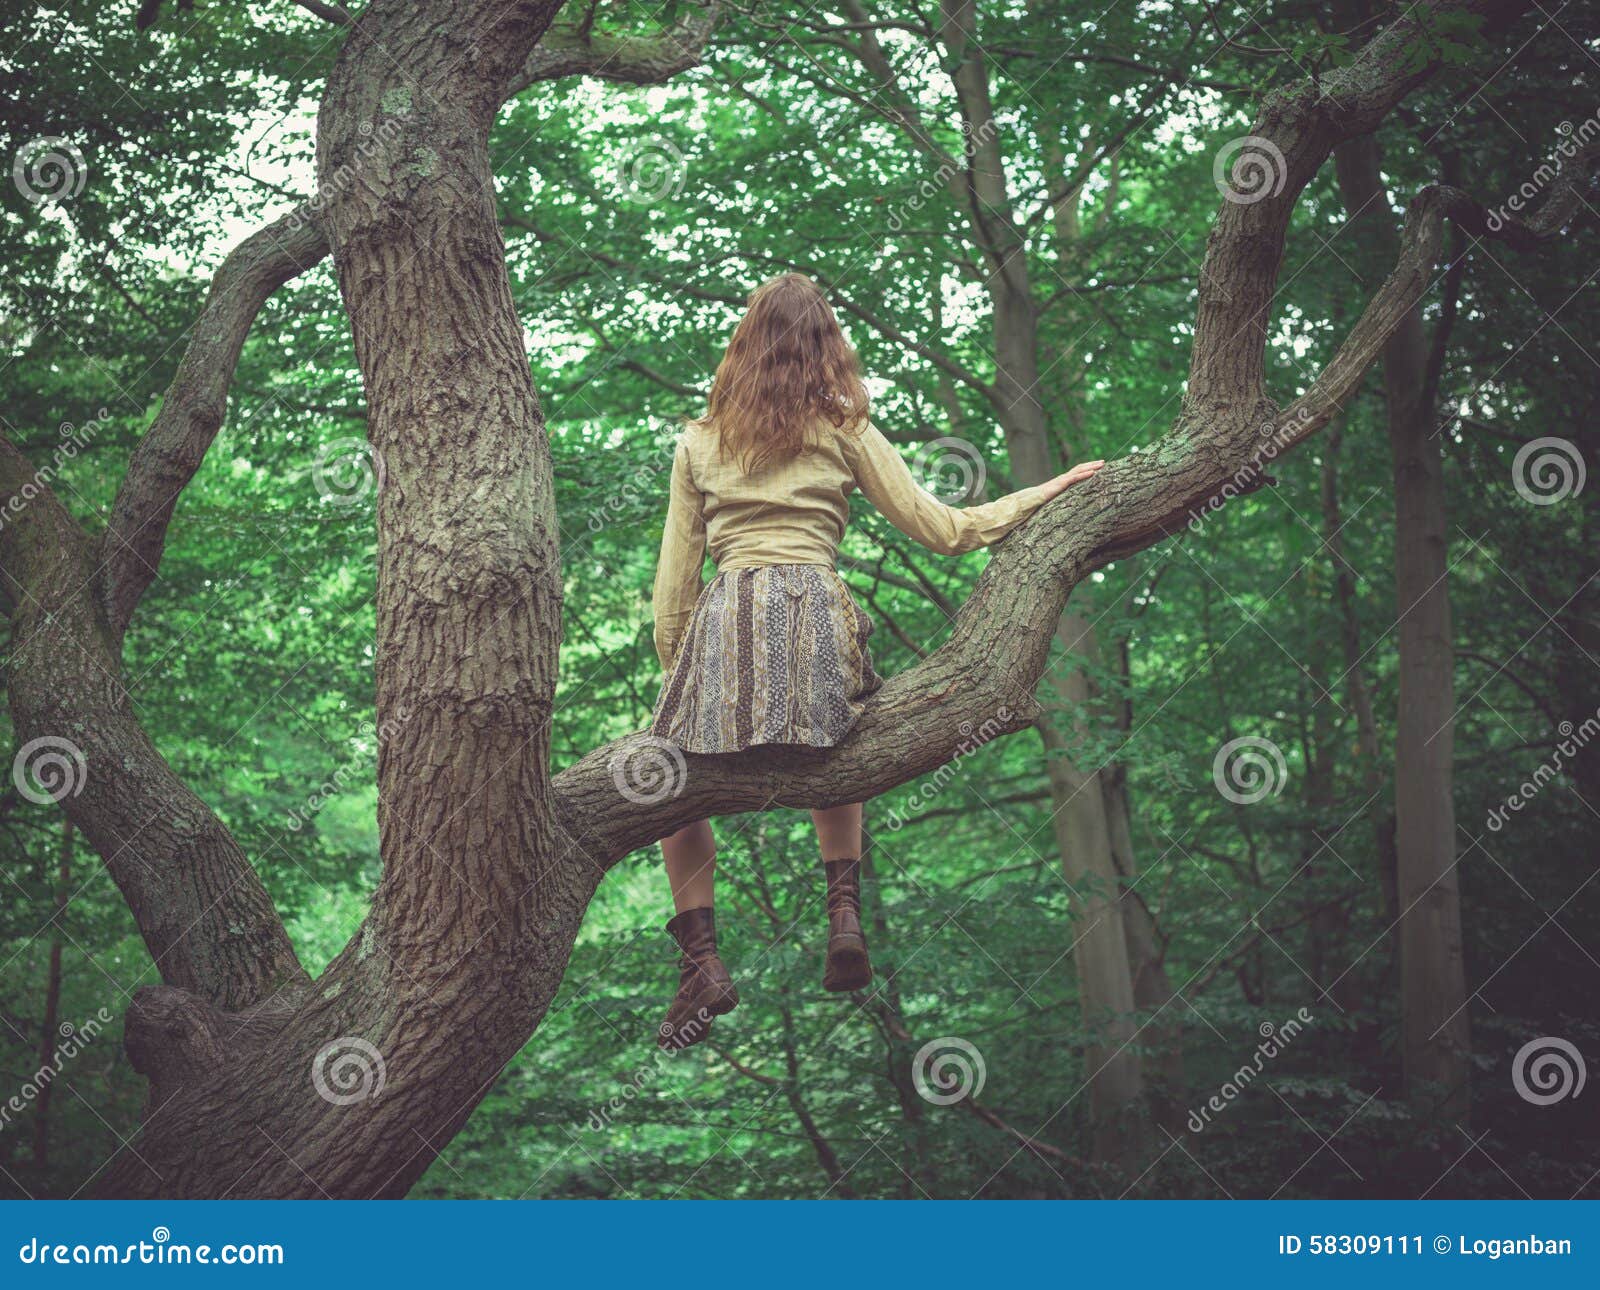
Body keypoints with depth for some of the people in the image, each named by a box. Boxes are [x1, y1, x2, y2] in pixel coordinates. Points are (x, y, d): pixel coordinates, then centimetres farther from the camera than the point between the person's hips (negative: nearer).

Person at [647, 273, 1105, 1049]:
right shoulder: (842, 431, 13)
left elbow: (673, 581, 14)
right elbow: (942, 530, 13)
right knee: (829, 759, 28)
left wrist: (674, 669, 23)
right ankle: (844, 912, 8)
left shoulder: (698, 443, 17)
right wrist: (1051, 491, 23)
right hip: (816, 612, 1)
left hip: (726, 617, -1)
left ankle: (701, 961, 0)